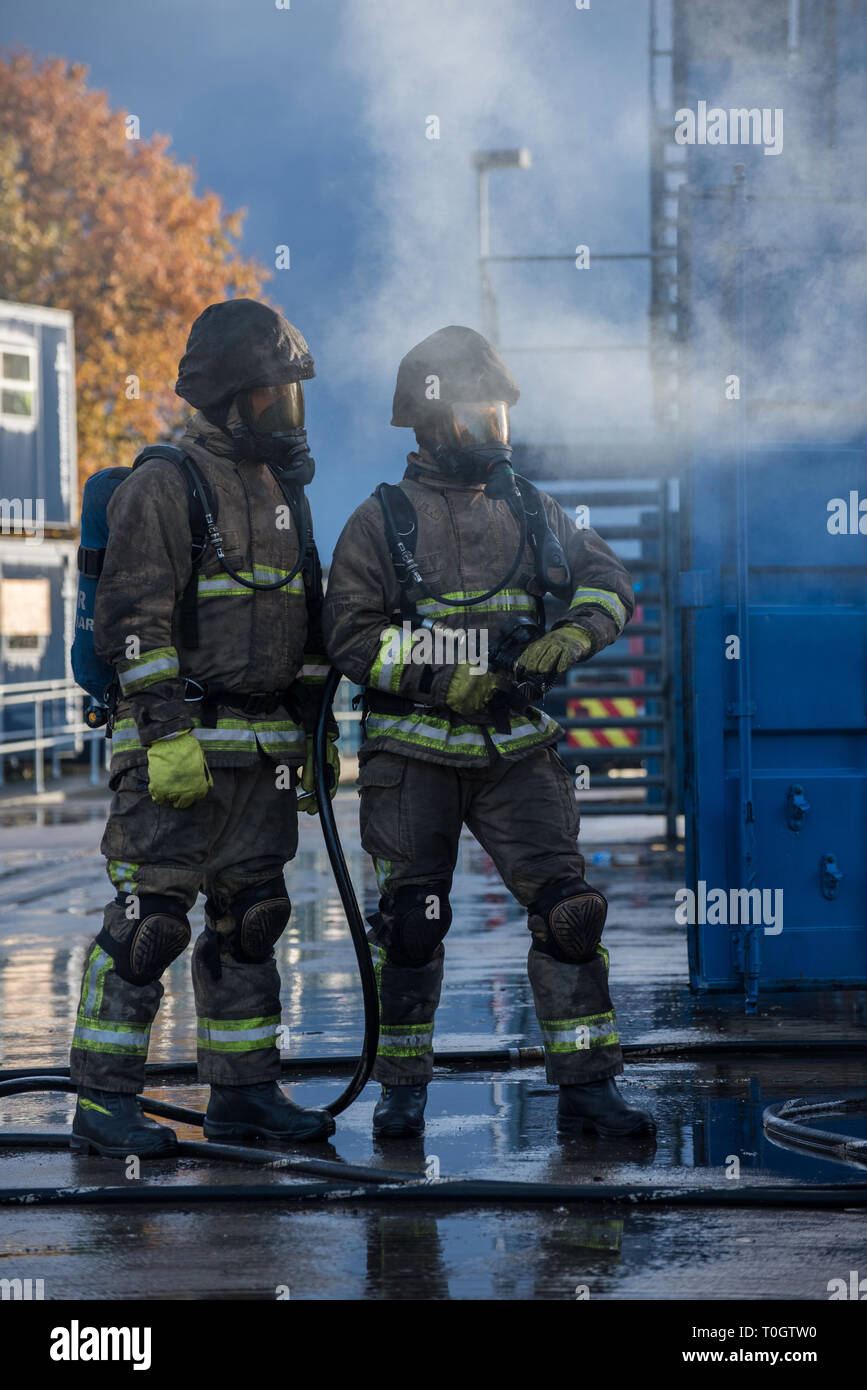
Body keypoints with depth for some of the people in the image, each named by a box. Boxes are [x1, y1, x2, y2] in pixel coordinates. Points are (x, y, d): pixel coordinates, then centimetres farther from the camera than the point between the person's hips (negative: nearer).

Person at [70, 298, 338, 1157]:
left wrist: (314, 733, 19)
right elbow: (133, 621, -15)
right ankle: (103, 1102, -5)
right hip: (177, 742, -8)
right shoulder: (164, 488, -9)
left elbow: (304, 623, 23)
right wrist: (167, 733, -21)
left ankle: (243, 1093, 18)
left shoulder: (285, 492, 16)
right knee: (148, 919, -8)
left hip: (264, 750, 8)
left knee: (250, 919, 11)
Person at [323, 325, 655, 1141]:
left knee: (567, 905, -7)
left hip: (516, 750, 3)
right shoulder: (383, 521, 0)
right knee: (411, 920, 2)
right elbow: (351, 636, -8)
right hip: (413, 753, -3)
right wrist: (465, 666, -19)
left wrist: (557, 644, -13)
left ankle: (586, 1087, -2)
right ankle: (402, 1090, 15)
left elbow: (609, 585, 9)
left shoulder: (530, 513, 11)